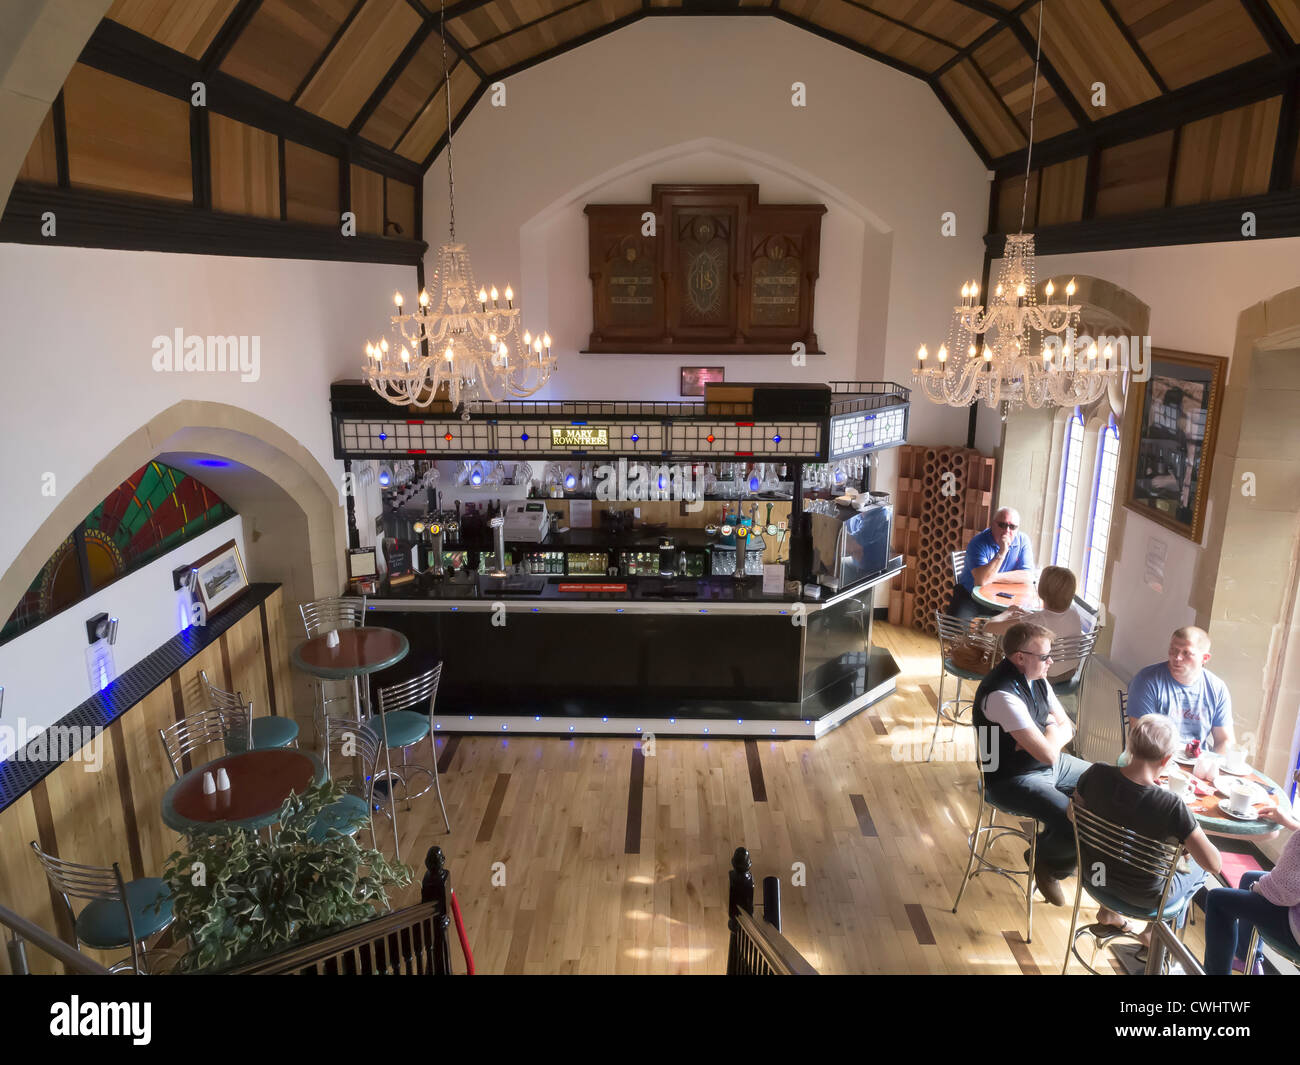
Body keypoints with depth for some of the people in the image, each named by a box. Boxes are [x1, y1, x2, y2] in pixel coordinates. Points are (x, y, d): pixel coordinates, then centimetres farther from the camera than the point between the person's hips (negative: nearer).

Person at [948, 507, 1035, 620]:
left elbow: (1028, 577, -11)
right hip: (971, 597, -3)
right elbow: (981, 580, -27)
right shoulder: (978, 542, -15)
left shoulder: (1023, 541, -3)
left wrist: (994, 577, -18)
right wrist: (1002, 551, -29)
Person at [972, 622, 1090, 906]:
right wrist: (1053, 732, -7)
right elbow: (1048, 753, -30)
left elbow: (1067, 728, 7)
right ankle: (1048, 862, 11)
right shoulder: (1002, 694, -30)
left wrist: (1046, 738, -15)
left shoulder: (1035, 676, 0)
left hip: (1052, 765, 10)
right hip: (1014, 780, -10)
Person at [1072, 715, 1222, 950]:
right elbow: (1214, 864, -23)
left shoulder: (1096, 774, -22)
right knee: (1199, 865, 25)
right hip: (1145, 896, -3)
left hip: (1095, 872, 3)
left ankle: (1109, 909, 33)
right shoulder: (1172, 805, -32)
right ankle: (1153, 932, 29)